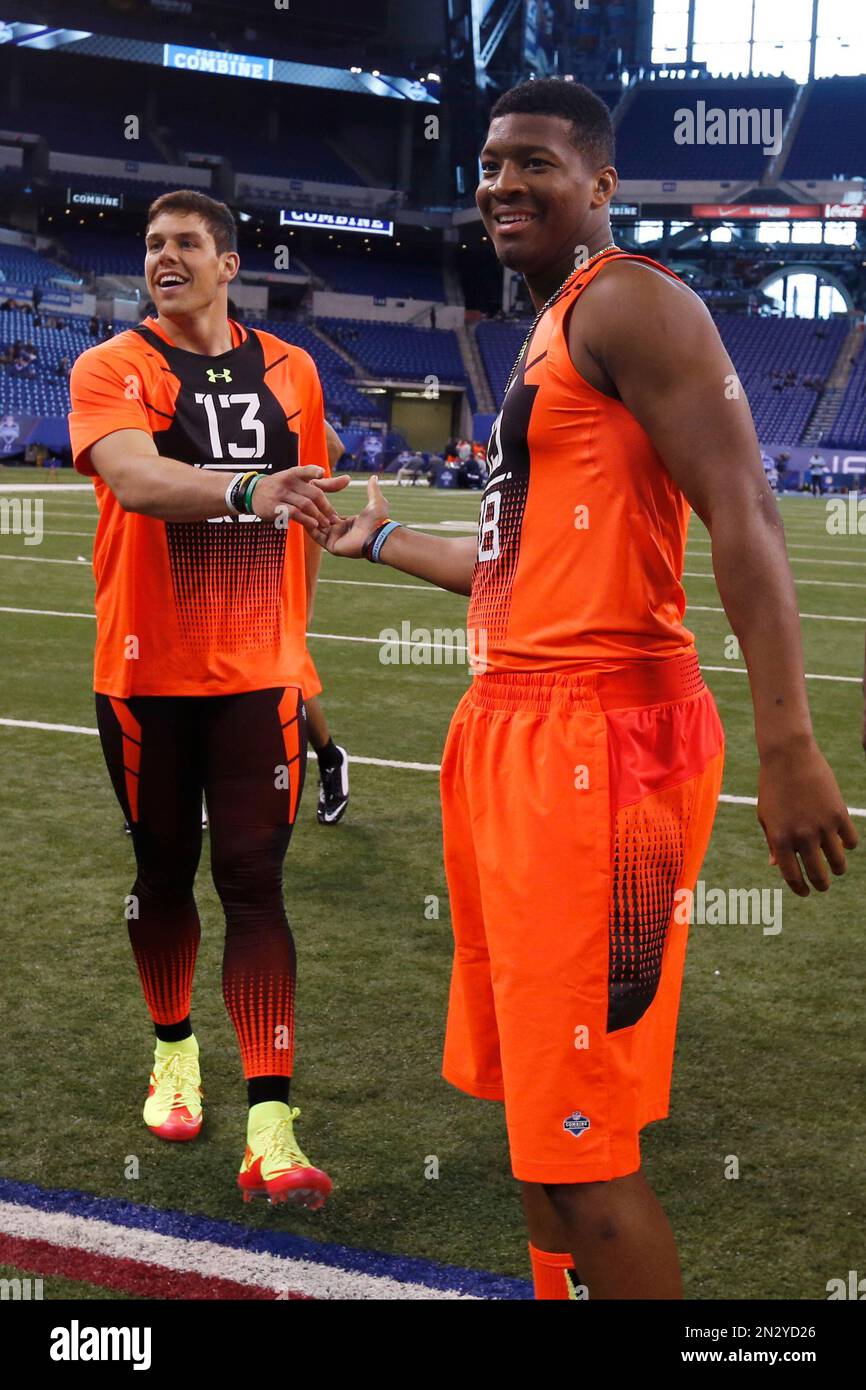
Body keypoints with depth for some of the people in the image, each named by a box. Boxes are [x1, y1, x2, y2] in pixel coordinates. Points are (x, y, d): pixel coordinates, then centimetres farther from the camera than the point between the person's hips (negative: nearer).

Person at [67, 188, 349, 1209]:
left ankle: (269, 1128, -6)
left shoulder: (289, 372, 8)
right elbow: (134, 477, -25)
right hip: (147, 675, -1)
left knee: (254, 884, -4)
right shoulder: (109, 370, -4)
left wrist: (297, 649, 18)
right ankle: (174, 1051, 37)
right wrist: (248, 489, -43)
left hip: (256, 674, 1)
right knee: (164, 871, 12)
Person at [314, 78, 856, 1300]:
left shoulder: (629, 302, -9)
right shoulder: (546, 337, 21)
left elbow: (744, 515, -19)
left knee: (583, 1150, -7)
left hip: (598, 739, -10)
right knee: (535, 1111, 17)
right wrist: (384, 542, 39)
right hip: (510, 729, 10)